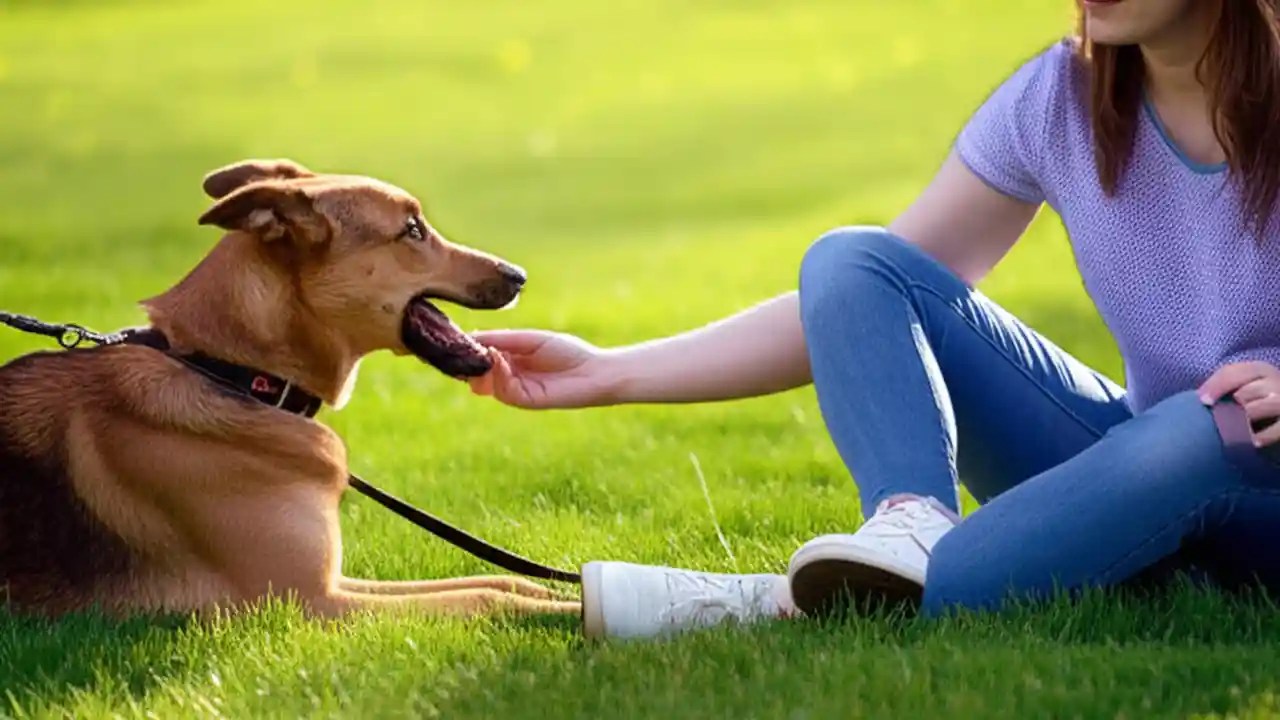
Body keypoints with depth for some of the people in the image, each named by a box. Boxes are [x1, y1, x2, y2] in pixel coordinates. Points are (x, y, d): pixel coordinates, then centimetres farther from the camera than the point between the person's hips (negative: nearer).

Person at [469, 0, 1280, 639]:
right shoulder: (1055, 101, -4)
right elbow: (849, 304, 0)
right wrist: (609, 372, -6)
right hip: (1125, 461, 5)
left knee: (1212, 432, -41)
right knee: (848, 261, -9)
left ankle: (774, 607, -43)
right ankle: (912, 525, -37)